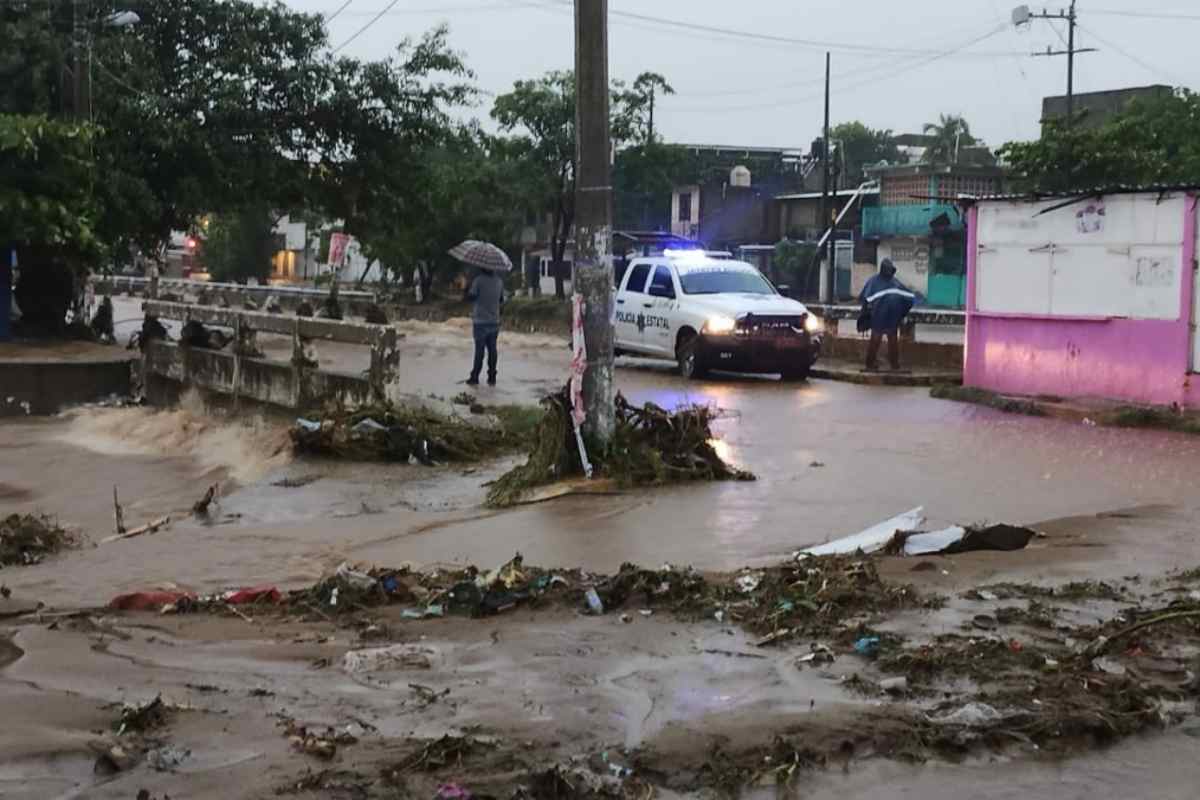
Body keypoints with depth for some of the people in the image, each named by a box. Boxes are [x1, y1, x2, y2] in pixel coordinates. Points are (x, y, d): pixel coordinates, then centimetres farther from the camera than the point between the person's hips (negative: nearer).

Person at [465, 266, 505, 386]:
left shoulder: (479, 280, -14)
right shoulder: (499, 280, 3)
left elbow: (471, 297, -12)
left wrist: (467, 289, 6)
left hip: (480, 321, -4)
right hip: (495, 321, 4)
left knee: (479, 350, 0)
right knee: (492, 350, 8)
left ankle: (474, 378, 5)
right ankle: (492, 378, 10)